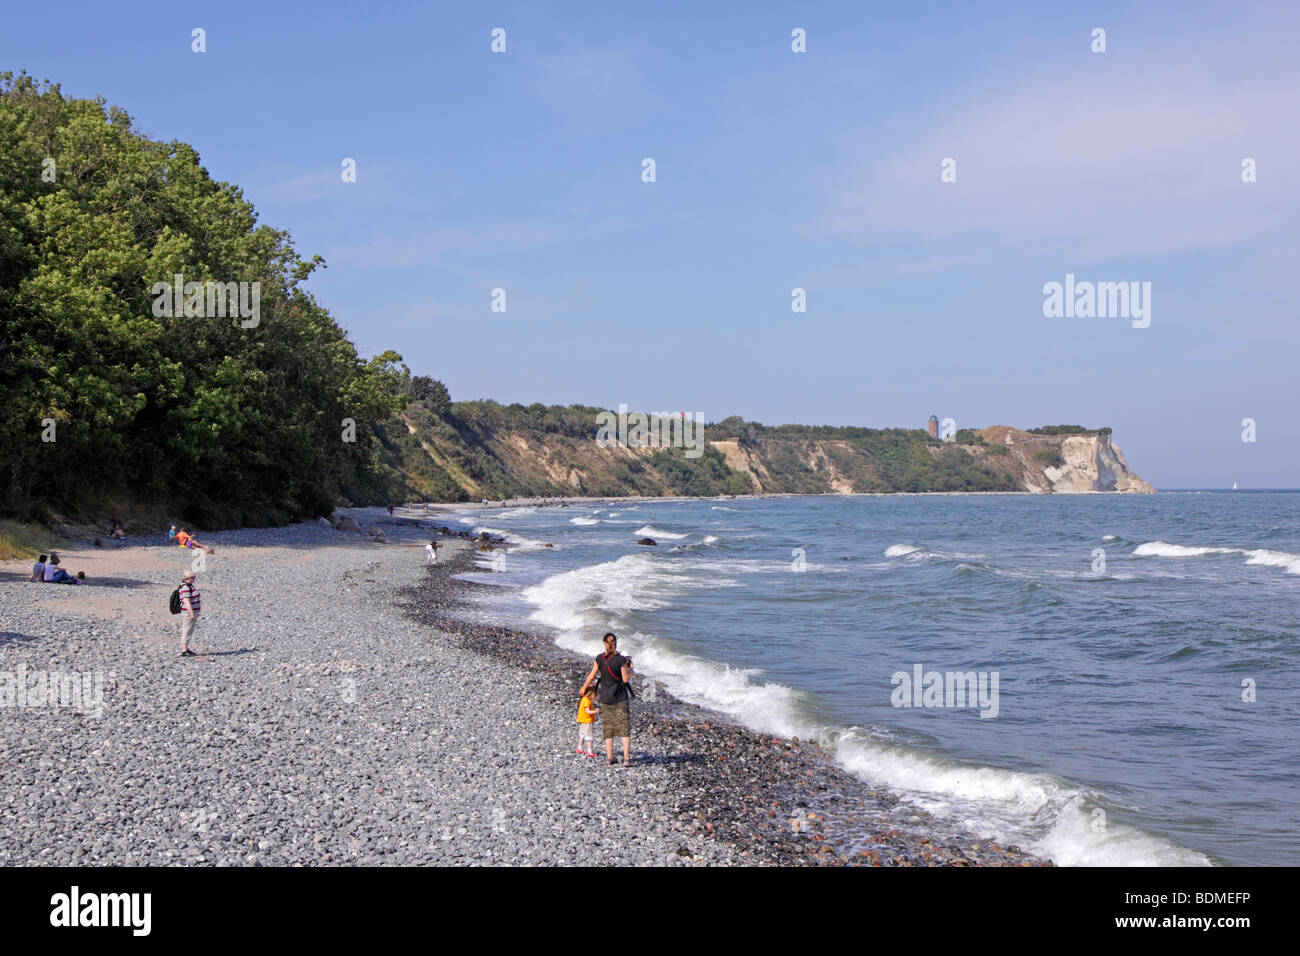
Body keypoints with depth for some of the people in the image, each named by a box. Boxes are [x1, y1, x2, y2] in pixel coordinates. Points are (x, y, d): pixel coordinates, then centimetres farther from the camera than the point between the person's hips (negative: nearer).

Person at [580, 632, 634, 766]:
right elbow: (625, 679, -12)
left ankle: (609, 758, 13)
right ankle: (626, 758, -4)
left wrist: (584, 688, 18)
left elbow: (591, 676, 2)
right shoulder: (621, 660, -16)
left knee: (608, 728, 12)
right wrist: (630, 669, 6)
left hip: (605, 697, 3)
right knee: (624, 727, 2)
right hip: (620, 697, -3)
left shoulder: (600, 658, -5)